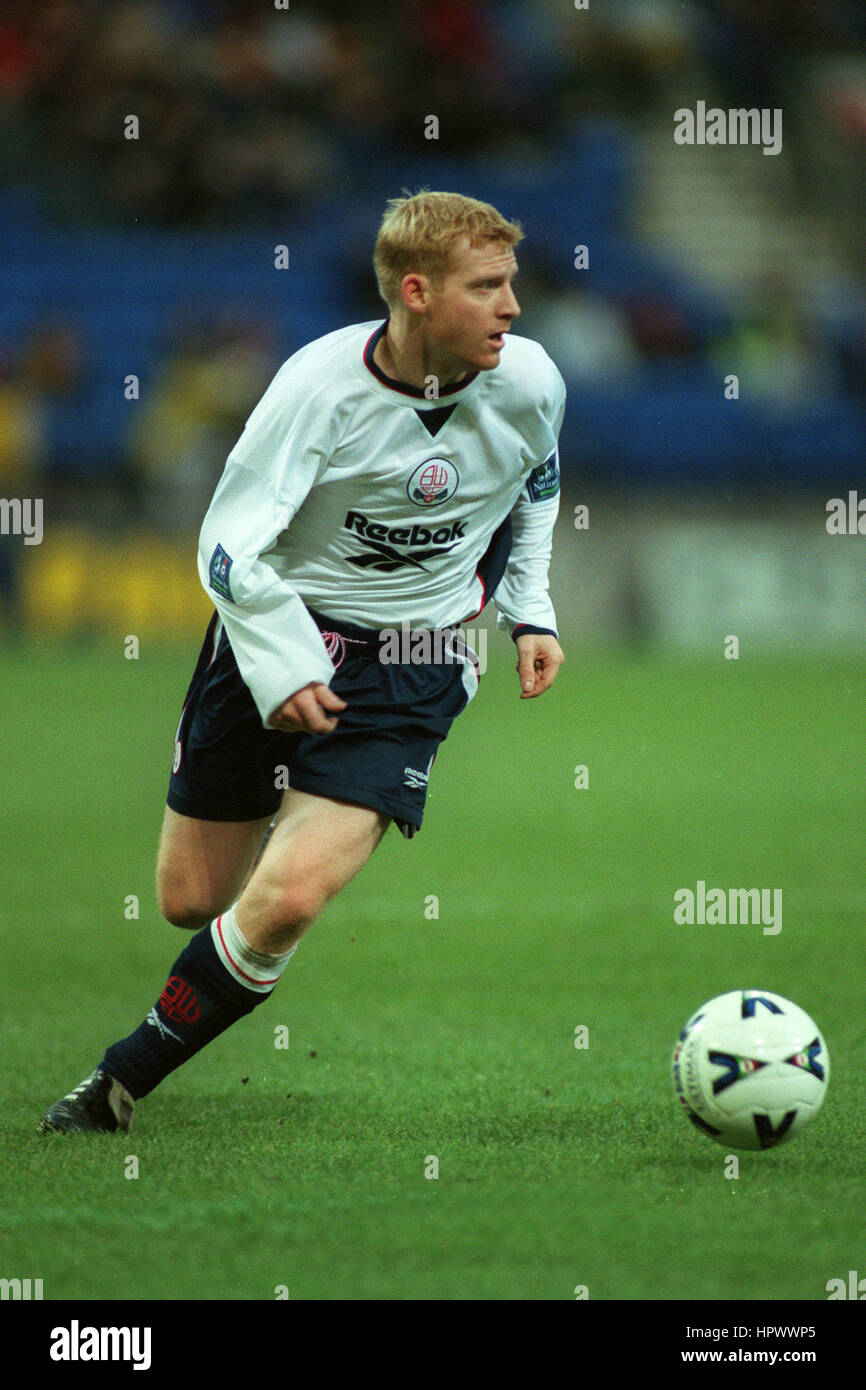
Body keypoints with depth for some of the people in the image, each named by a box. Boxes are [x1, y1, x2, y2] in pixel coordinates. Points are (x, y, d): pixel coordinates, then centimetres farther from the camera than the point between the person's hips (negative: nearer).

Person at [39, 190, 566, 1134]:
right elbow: (228, 551, -16)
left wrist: (529, 612, 10)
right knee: (190, 900, 10)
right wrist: (282, 669, -25)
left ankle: (120, 1087, -5)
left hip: (408, 670, 0)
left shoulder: (528, 382, -9)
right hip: (274, 635, 0)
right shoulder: (321, 383, -20)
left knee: (288, 898, -20)